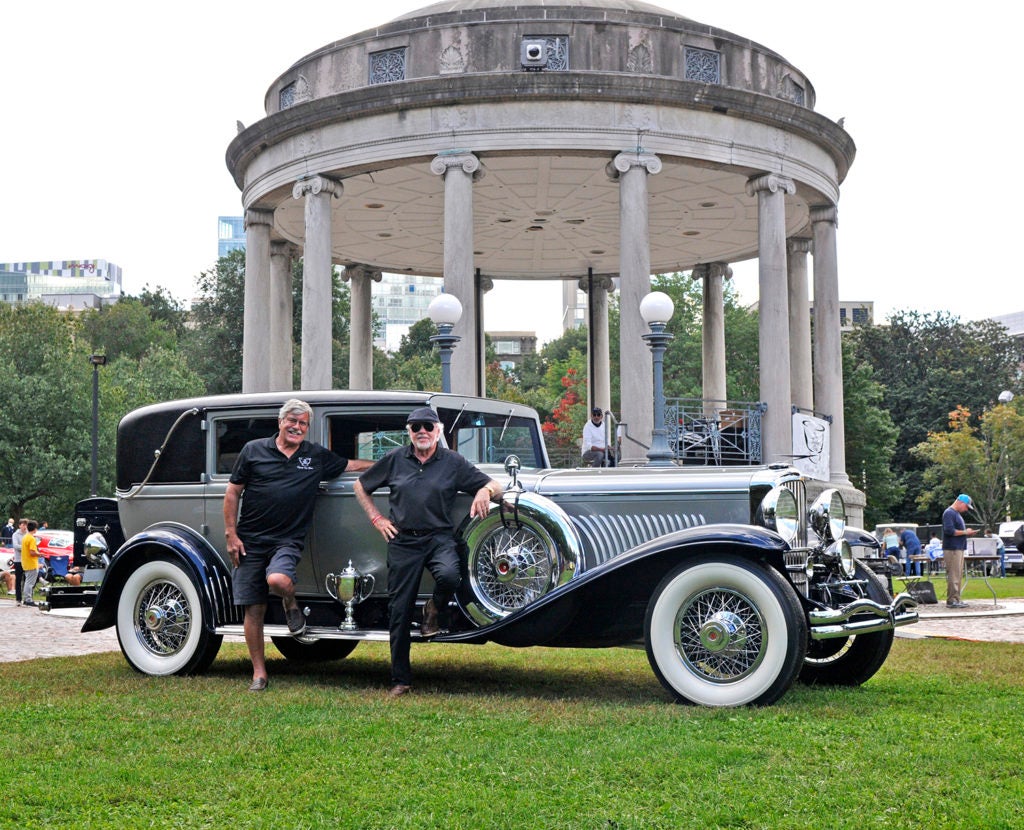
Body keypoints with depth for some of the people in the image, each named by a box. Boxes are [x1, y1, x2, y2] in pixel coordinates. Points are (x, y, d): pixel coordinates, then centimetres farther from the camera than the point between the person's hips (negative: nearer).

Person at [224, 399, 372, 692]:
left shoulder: (317, 456, 8)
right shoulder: (254, 450, 4)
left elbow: (353, 465, 22)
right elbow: (233, 493, 6)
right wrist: (231, 534, 0)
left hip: (288, 540, -1)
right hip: (250, 541, 1)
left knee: (278, 580, -32)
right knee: (254, 609, 2)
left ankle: (291, 604, 5)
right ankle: (259, 673, 14)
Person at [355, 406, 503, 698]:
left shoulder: (453, 462, 4)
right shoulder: (395, 460, 7)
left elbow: (494, 486, 4)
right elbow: (361, 486, 18)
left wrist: (485, 490, -19)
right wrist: (376, 518, 8)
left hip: (439, 537, -1)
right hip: (402, 541, 1)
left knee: (449, 575, -34)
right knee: (399, 612, 1)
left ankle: (435, 609, 4)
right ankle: (400, 681, 14)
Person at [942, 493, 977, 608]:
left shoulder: (957, 514, 21)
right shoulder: (949, 513, -11)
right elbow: (949, 531, -21)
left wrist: (967, 532, 9)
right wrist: (965, 532, -14)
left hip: (959, 548, 10)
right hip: (952, 548, -10)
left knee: (958, 575, 11)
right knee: (953, 575, -10)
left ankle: (956, 599, 15)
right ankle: (952, 600, -9)